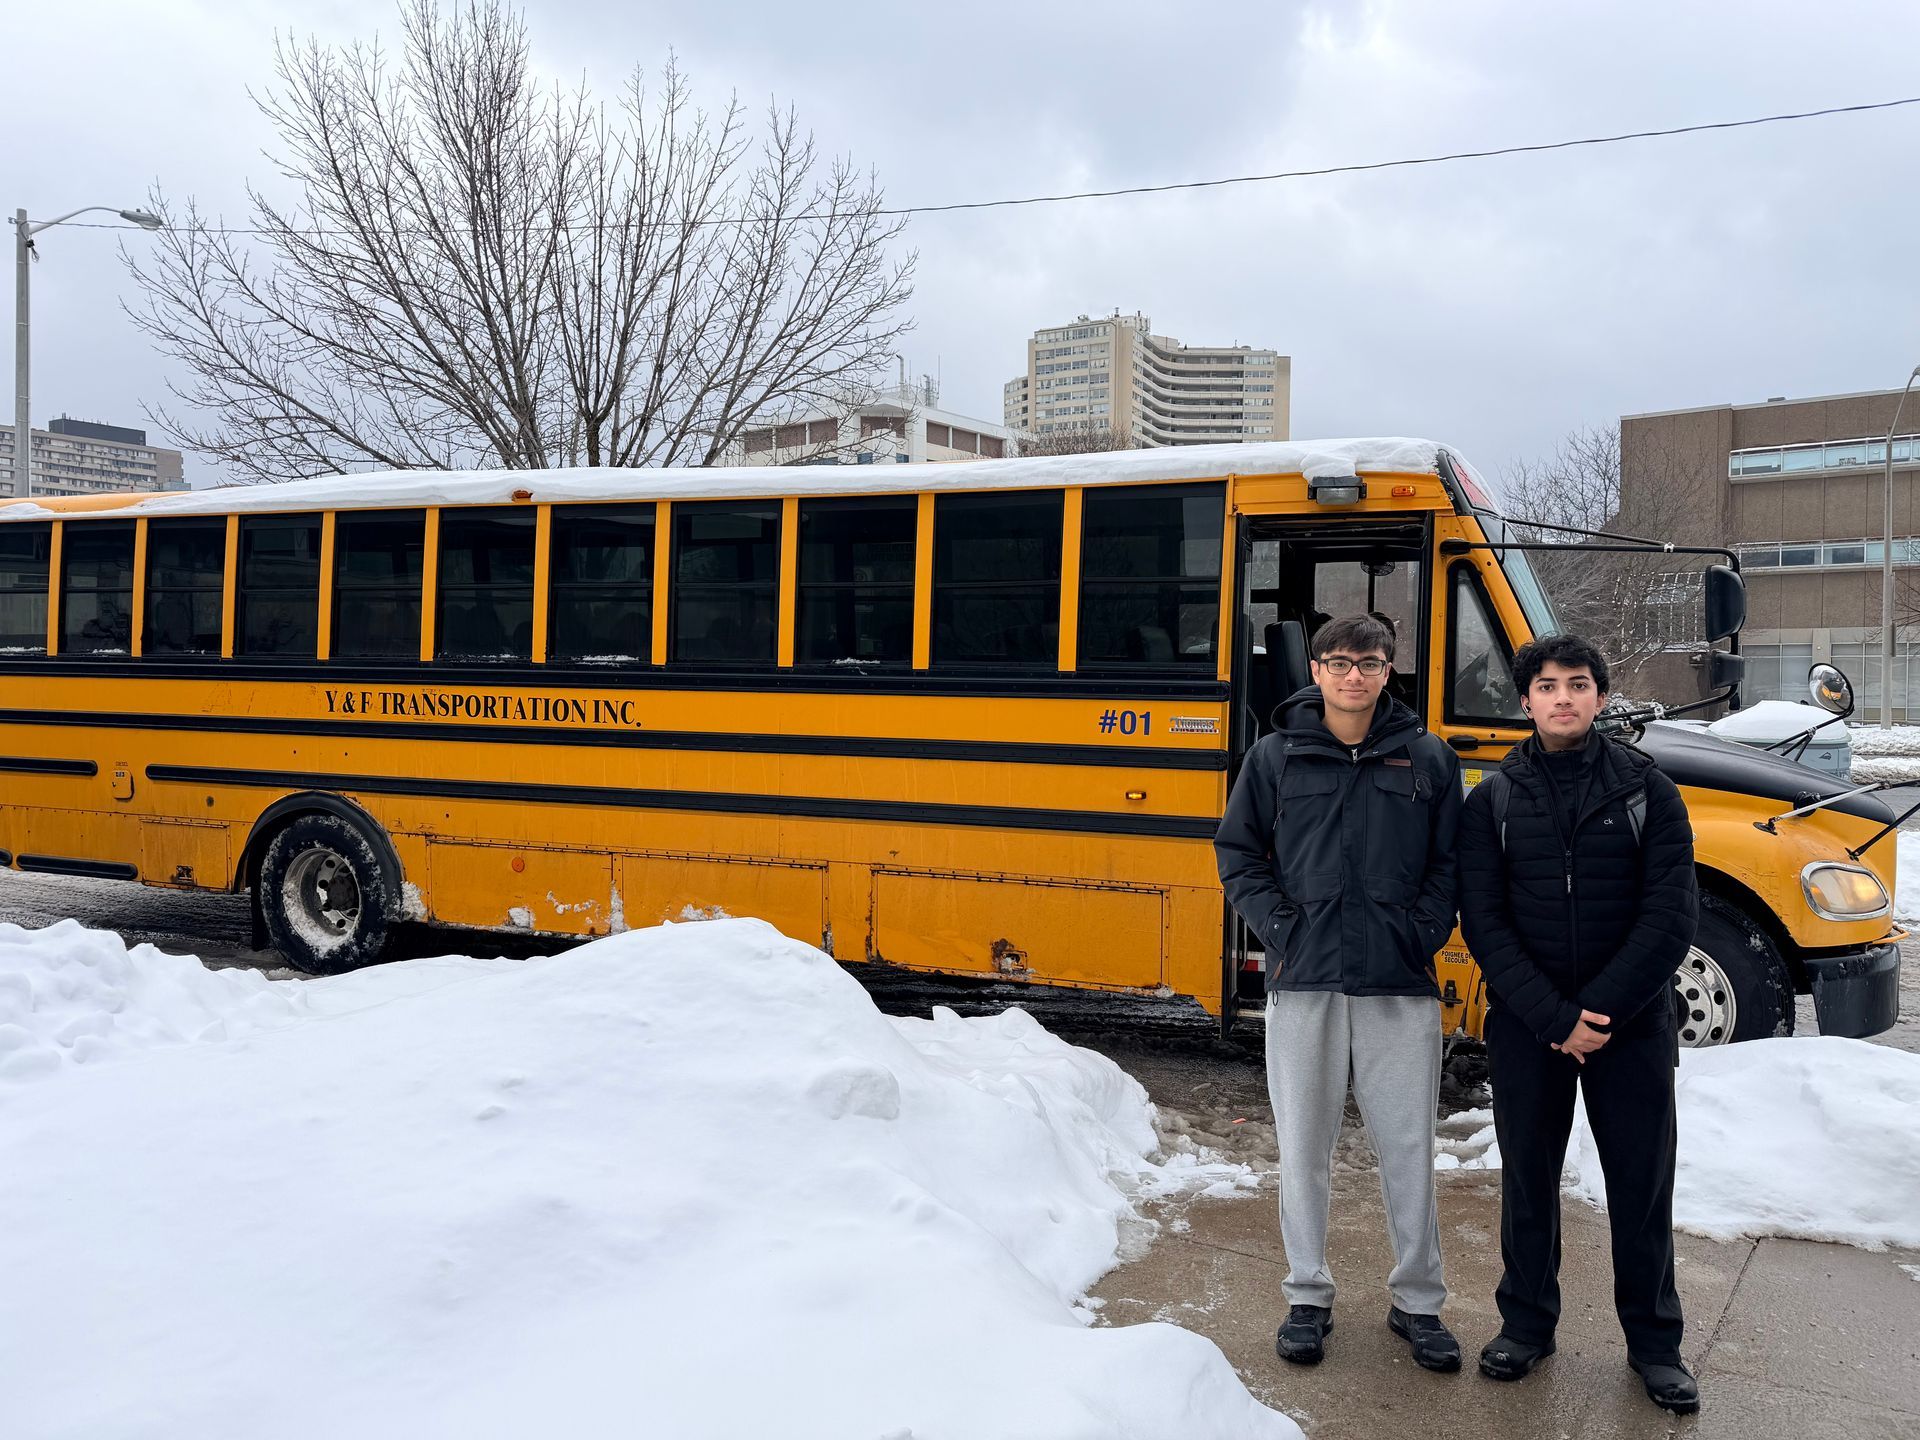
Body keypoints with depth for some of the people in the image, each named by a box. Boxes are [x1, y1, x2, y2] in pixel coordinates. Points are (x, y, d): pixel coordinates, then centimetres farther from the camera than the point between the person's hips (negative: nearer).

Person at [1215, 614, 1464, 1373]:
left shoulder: (1429, 759, 3)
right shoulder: (1275, 757, 2)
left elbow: (1452, 861, 6)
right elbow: (1237, 853, 7)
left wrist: (1423, 932, -7)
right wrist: (1279, 928, -4)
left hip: (1401, 986, 0)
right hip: (1304, 982, 0)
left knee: (1409, 1146, 8)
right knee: (1303, 1145, 9)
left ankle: (1418, 1300, 24)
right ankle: (1308, 1296, 24)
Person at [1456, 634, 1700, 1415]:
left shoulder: (1647, 789, -2)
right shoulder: (1493, 800, 0)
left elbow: (1670, 917, -7)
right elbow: (1484, 924, -6)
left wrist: (1601, 1010, -15)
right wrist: (1554, 1017, -15)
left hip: (1633, 1024, 0)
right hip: (1525, 1024, 1)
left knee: (1643, 1181, 9)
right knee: (1527, 1174, 11)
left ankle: (1654, 1340, 25)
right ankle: (1527, 1321, 27)